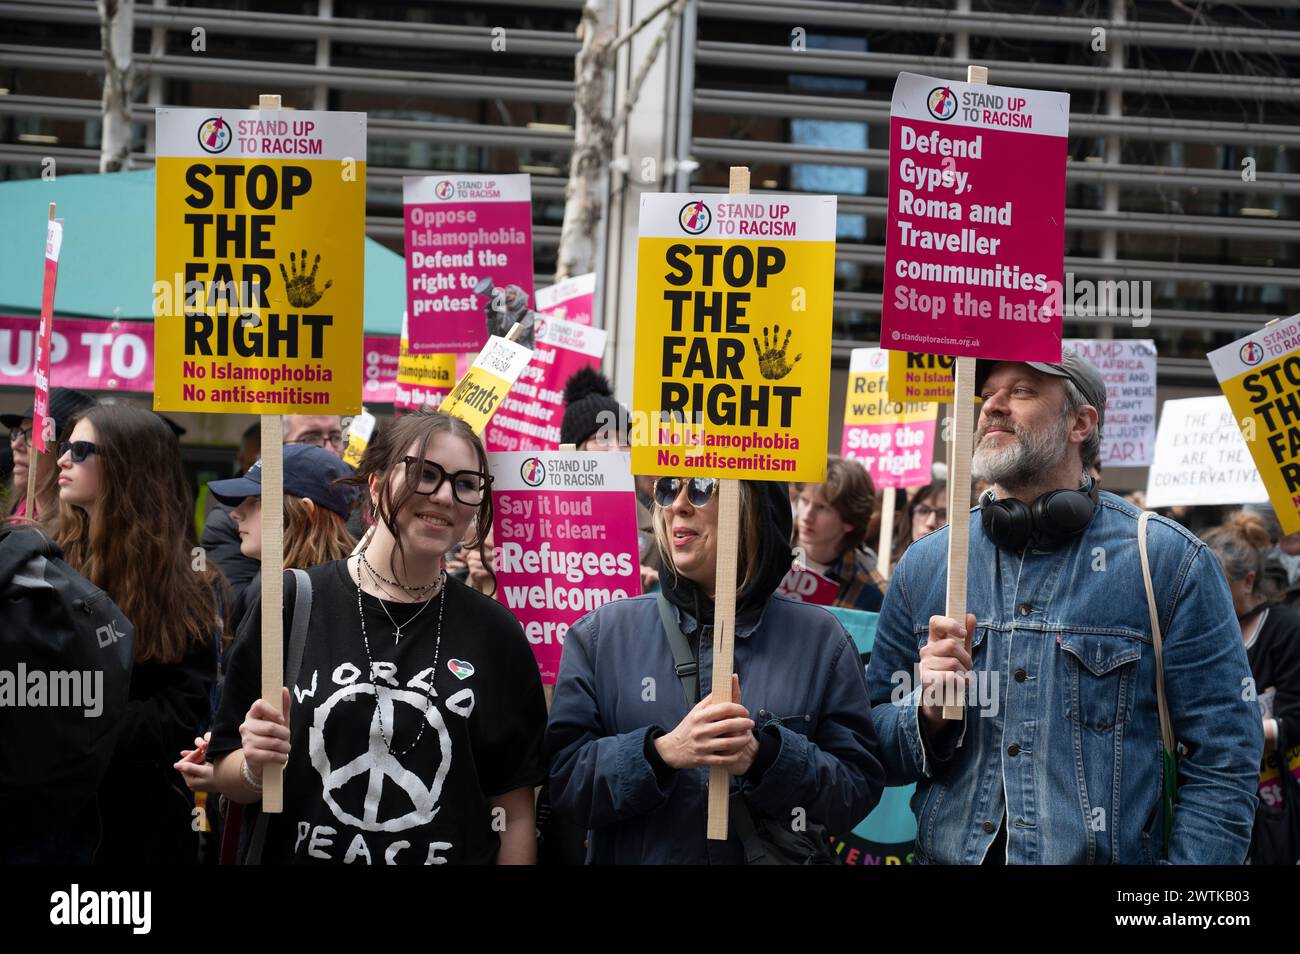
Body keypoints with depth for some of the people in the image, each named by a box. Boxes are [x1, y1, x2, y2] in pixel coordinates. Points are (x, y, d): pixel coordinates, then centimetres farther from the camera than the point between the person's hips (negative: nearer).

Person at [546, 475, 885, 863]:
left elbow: (860, 791, -8)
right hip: (635, 854, 0)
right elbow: (560, 778, -11)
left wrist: (766, 756, -25)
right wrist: (661, 752, -26)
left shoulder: (820, 639, -4)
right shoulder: (599, 635, -5)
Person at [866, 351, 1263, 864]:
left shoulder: (1169, 562, -8)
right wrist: (929, 713, -16)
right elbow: (871, 744, 4)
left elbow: (1222, 761, -10)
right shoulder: (923, 566, 1)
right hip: (947, 855, 2)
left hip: (1108, 855, -2)